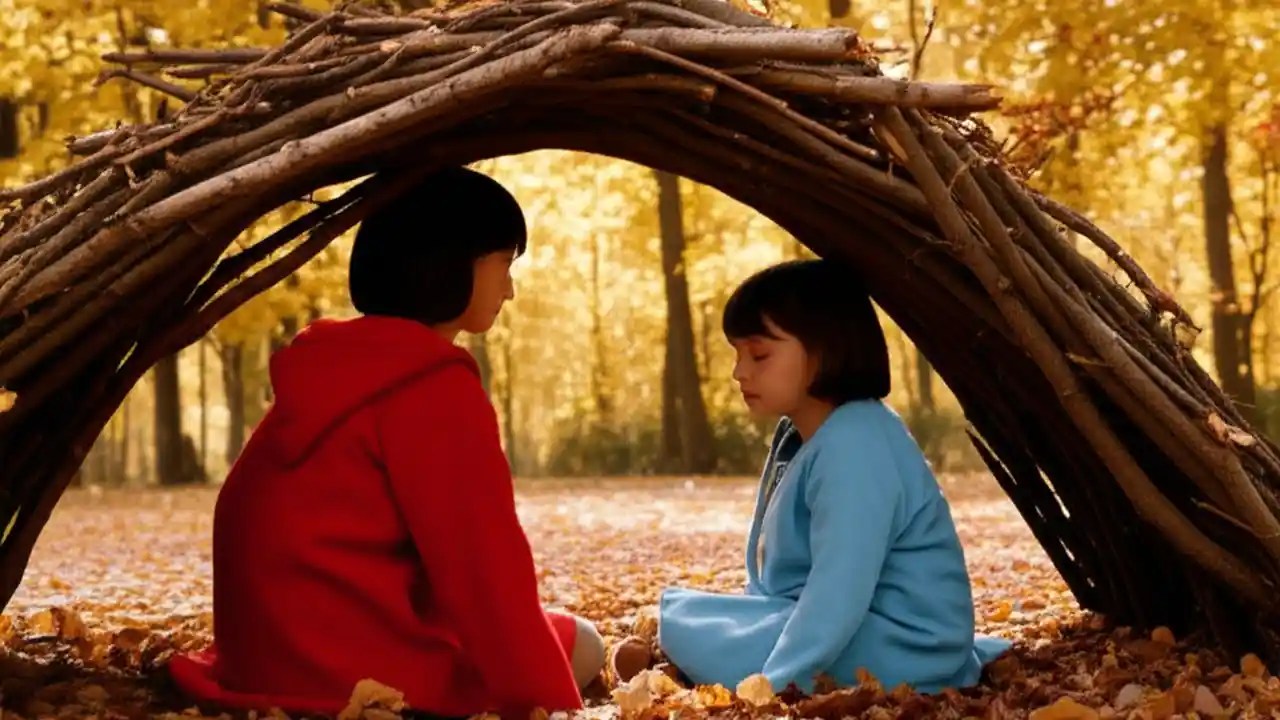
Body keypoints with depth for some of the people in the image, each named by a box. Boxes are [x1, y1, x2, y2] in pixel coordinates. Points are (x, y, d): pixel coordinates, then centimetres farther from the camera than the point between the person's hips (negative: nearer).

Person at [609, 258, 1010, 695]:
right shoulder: (798, 437, 11)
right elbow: (774, 581, 17)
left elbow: (839, 596, -29)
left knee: (681, 622, -18)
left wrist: (768, 685, -31)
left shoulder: (854, 446, -21)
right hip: (840, 633, 11)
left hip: (893, 652, -11)